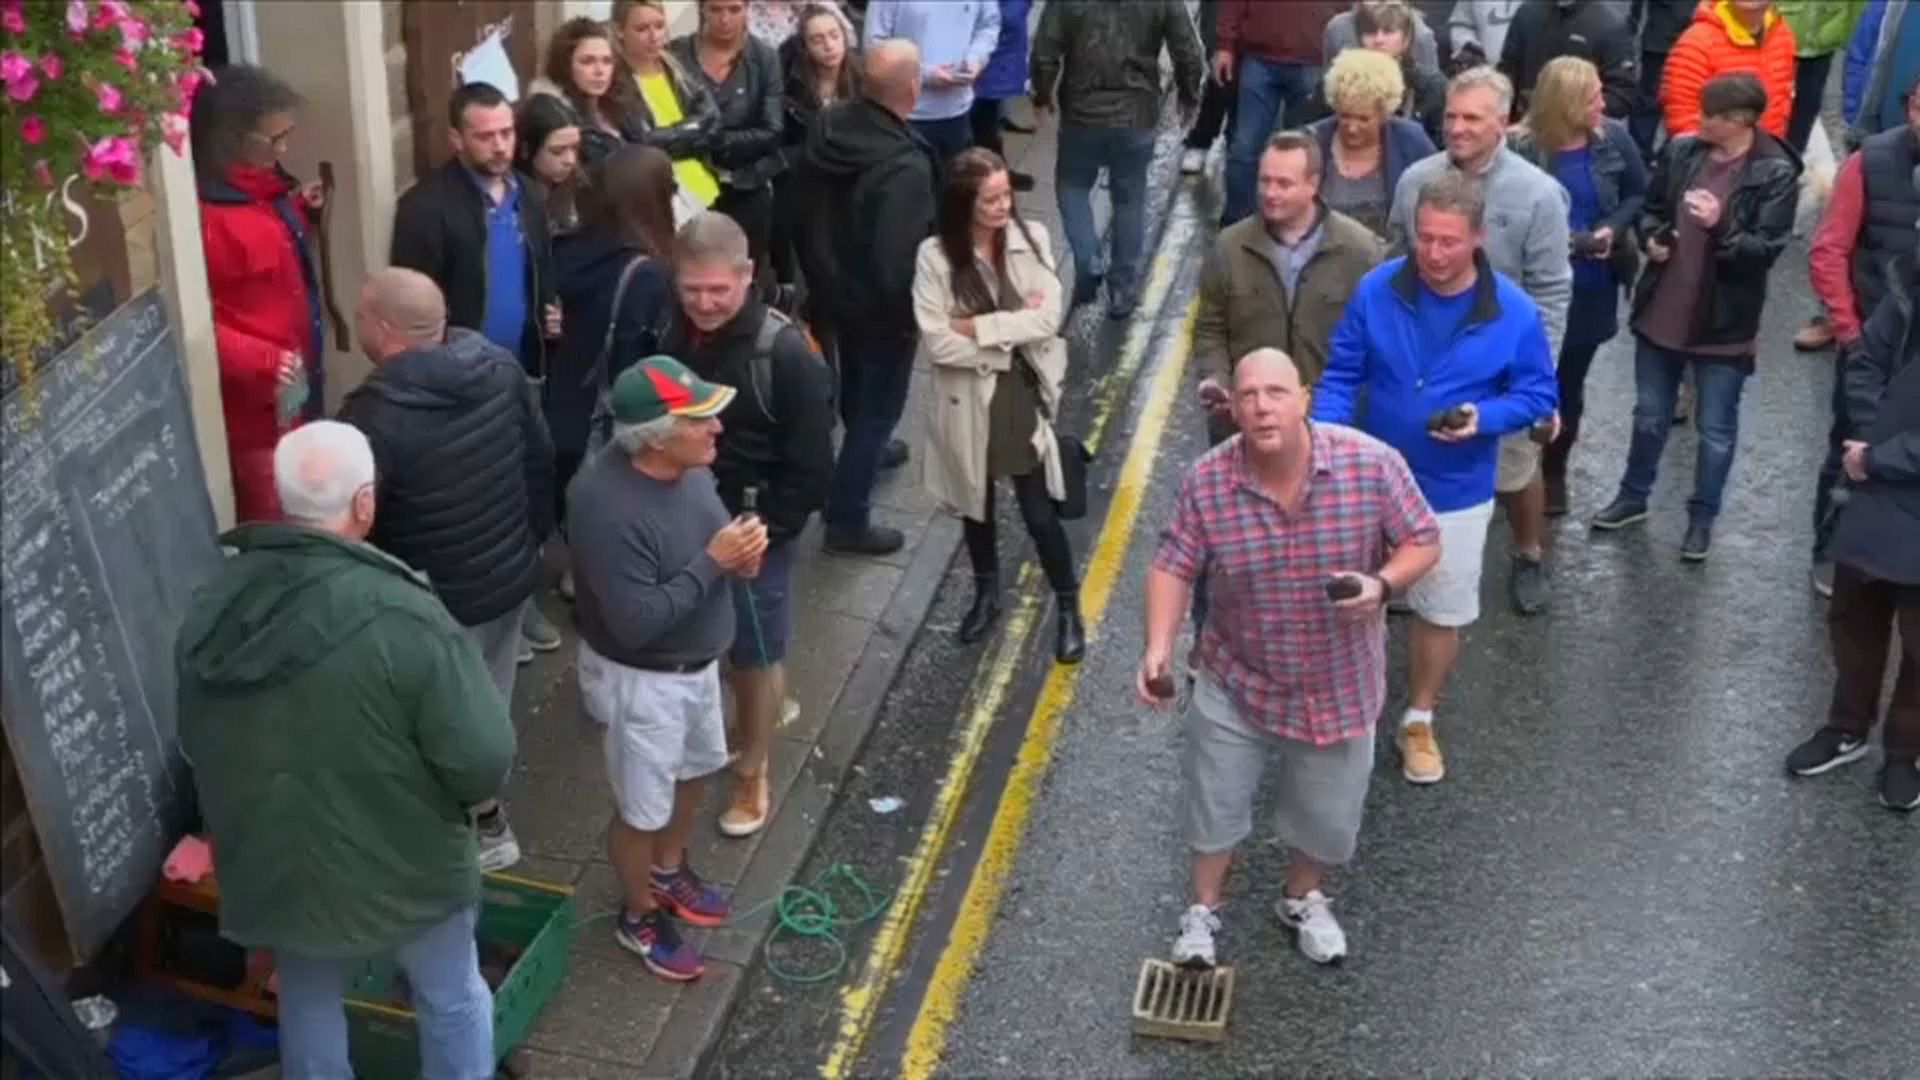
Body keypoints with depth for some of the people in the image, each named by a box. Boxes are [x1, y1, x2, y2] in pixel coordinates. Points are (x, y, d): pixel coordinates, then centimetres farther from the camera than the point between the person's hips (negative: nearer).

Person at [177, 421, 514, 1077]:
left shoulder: (211, 605, -9)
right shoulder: (404, 617, -29)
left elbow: (195, 746, 5)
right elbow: (484, 763, -27)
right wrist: (443, 791, -3)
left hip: (274, 867, 5)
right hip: (404, 869, -4)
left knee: (308, 1006, 27)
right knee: (452, 1000, 21)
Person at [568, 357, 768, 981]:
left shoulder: (687, 465, -10)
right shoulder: (607, 508, -34)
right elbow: (635, 622, -32)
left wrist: (741, 551, -14)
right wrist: (713, 562, -30)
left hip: (697, 661, 8)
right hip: (641, 679, -8)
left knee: (694, 770, 29)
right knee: (643, 809, 14)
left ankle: (669, 872, 55)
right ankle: (639, 917, 40)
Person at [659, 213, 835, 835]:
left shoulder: (786, 355, -23)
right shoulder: (670, 333, -6)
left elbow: (811, 470, -18)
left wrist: (761, 532, -17)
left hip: (754, 532, -5)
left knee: (756, 654, 11)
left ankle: (752, 774, 29)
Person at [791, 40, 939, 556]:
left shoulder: (827, 127, -10)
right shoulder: (905, 167, -35)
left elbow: (799, 207, 4)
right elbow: (899, 263, -34)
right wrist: (913, 311, -14)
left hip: (832, 286, 8)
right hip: (880, 303, -8)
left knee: (856, 381, 31)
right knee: (879, 401, 9)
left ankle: (867, 448, 58)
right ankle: (848, 519, 16)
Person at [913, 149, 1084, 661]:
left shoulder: (1031, 238, -9)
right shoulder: (936, 256, -14)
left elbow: (1049, 318, -15)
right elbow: (936, 343, -19)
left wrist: (979, 327, -19)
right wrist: (1014, 330, -15)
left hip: (1024, 396, 0)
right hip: (968, 402, 0)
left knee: (1039, 513, 5)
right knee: (977, 506, 20)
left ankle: (1068, 608, 26)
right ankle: (986, 594, 43)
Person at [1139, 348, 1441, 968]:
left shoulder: (1371, 464, -21)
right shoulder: (1206, 482, -19)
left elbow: (1423, 542, -10)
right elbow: (1173, 566, -11)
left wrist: (1382, 585, -29)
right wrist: (1158, 650, -24)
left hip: (1338, 684, 0)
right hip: (1237, 679, 0)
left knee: (1326, 809, 19)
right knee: (1214, 799, 17)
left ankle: (1303, 900, 50)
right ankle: (1203, 910, 43)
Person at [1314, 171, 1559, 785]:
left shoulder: (1514, 313, -16)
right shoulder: (1376, 290, -15)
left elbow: (1539, 395, -6)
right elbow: (1341, 376, -7)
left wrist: (1483, 418, -25)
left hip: (1456, 493, 0)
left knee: (1442, 612, 14)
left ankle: (1418, 721, 37)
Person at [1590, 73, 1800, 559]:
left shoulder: (1776, 174, -16)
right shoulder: (1681, 151, -4)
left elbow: (1766, 250, -18)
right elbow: (1651, 206, 11)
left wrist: (1720, 227, -33)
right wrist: (1651, 238, -10)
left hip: (1724, 324, -4)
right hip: (1661, 312, 4)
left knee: (1715, 429, 11)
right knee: (1650, 415, 21)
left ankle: (1702, 518, 29)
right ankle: (1633, 497, 40)